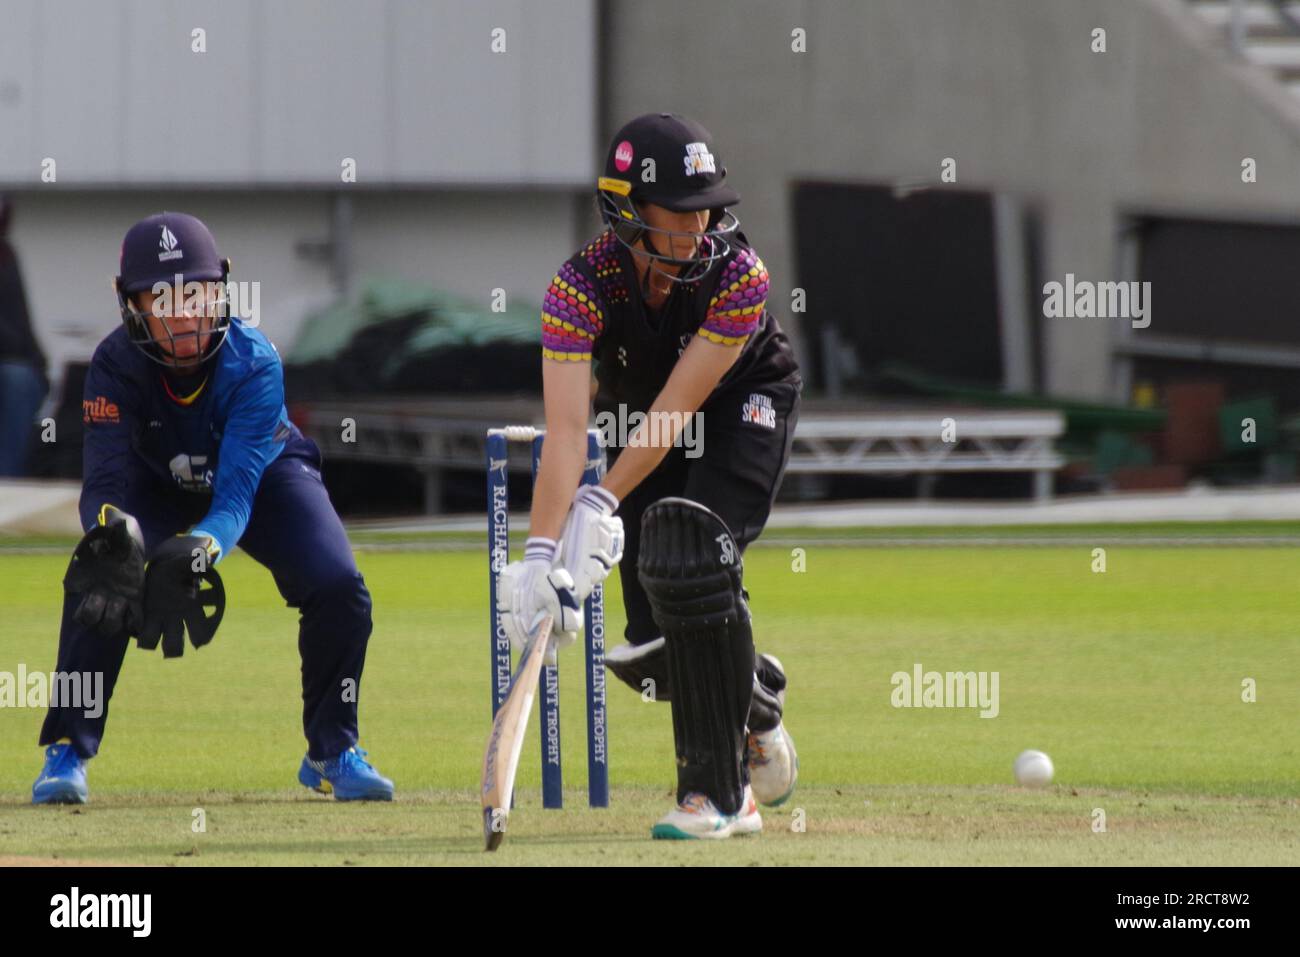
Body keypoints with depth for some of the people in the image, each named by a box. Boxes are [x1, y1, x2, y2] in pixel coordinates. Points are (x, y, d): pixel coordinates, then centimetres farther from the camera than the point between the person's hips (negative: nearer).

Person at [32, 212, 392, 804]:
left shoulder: (254, 364, -34)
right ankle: (68, 752, -12)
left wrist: (202, 548, -63)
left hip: (264, 473, 0)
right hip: (158, 484, 1)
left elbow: (237, 492, -41)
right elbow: (105, 482, -37)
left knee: (338, 589, -21)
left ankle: (332, 753, 1)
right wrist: (113, 531, -62)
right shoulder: (116, 364, -30)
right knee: (95, 582, -27)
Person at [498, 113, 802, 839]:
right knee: (654, 653, -4)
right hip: (638, 415, 3)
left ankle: (720, 795, -19)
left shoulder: (738, 275, -31)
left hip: (745, 406, -3)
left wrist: (601, 508, -33)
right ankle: (757, 696, 32)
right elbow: (567, 426, -34)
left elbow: (679, 410, -29)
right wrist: (542, 553, -43)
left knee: (689, 553, -28)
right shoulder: (582, 285, -28)